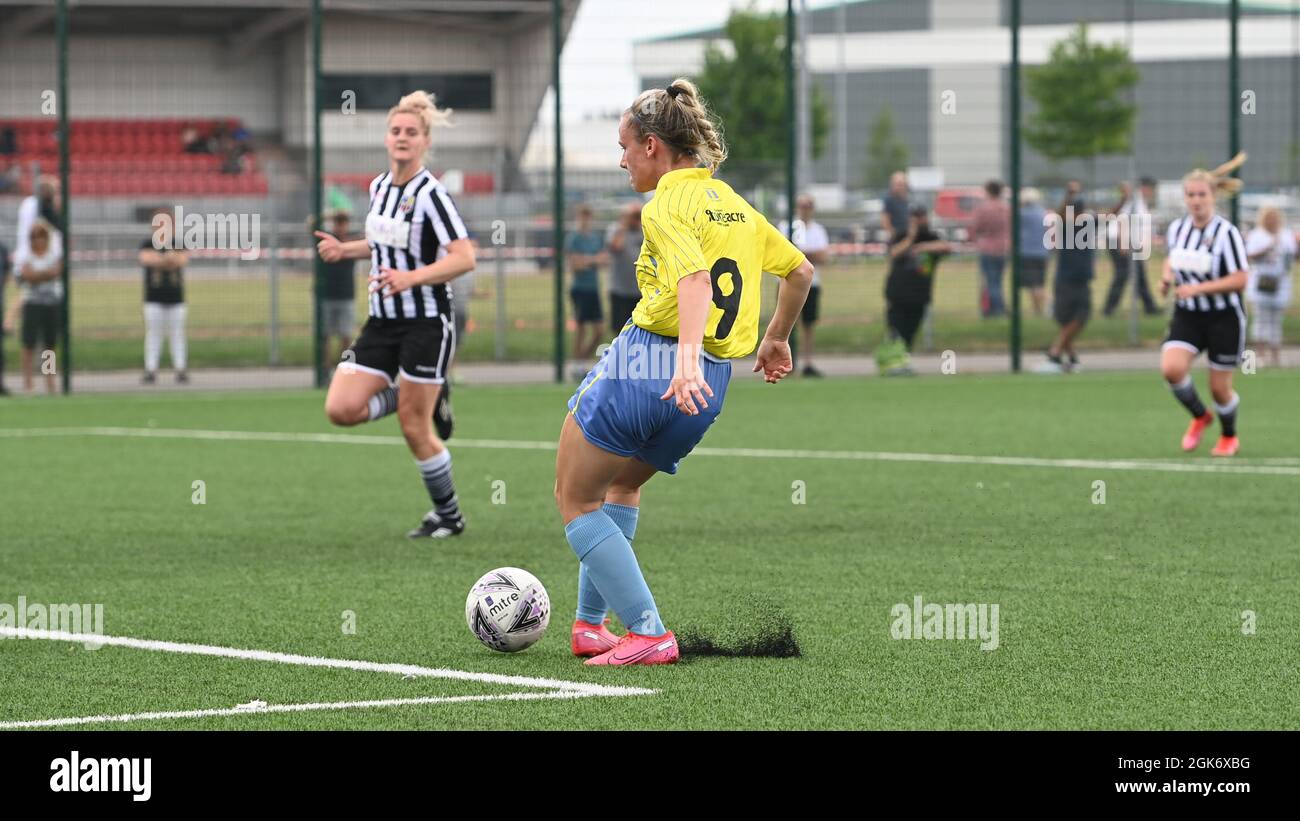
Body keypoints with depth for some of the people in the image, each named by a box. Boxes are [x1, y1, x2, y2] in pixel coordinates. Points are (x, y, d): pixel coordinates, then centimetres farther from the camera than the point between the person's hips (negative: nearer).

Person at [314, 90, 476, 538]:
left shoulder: (430, 194, -15)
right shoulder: (378, 186, 8)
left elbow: (465, 257, -23)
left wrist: (411, 277, -33)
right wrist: (344, 249, 12)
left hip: (426, 321, -7)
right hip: (382, 321, 7)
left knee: (414, 428, -2)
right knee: (341, 409, -7)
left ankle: (448, 515, 17)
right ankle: (419, 398, 17)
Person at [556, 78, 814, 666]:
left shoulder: (667, 207, -9)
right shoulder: (736, 205, 16)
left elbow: (696, 278, -27)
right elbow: (801, 270, 25)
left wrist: (687, 358, -40)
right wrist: (777, 339, 39)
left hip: (645, 364, -8)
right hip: (710, 387, 8)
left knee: (575, 500, 7)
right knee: (622, 486, 31)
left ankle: (648, 633, -4)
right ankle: (591, 624, 31)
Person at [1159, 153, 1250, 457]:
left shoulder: (1226, 233, -17)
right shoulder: (1177, 228, 0)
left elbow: (1240, 280, -18)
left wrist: (1199, 288, -24)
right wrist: (1167, 278, -2)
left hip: (1223, 318, -4)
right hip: (1187, 316, 4)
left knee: (1219, 388, 5)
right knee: (1171, 368, -21)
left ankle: (1229, 436, 36)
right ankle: (1200, 417, 8)